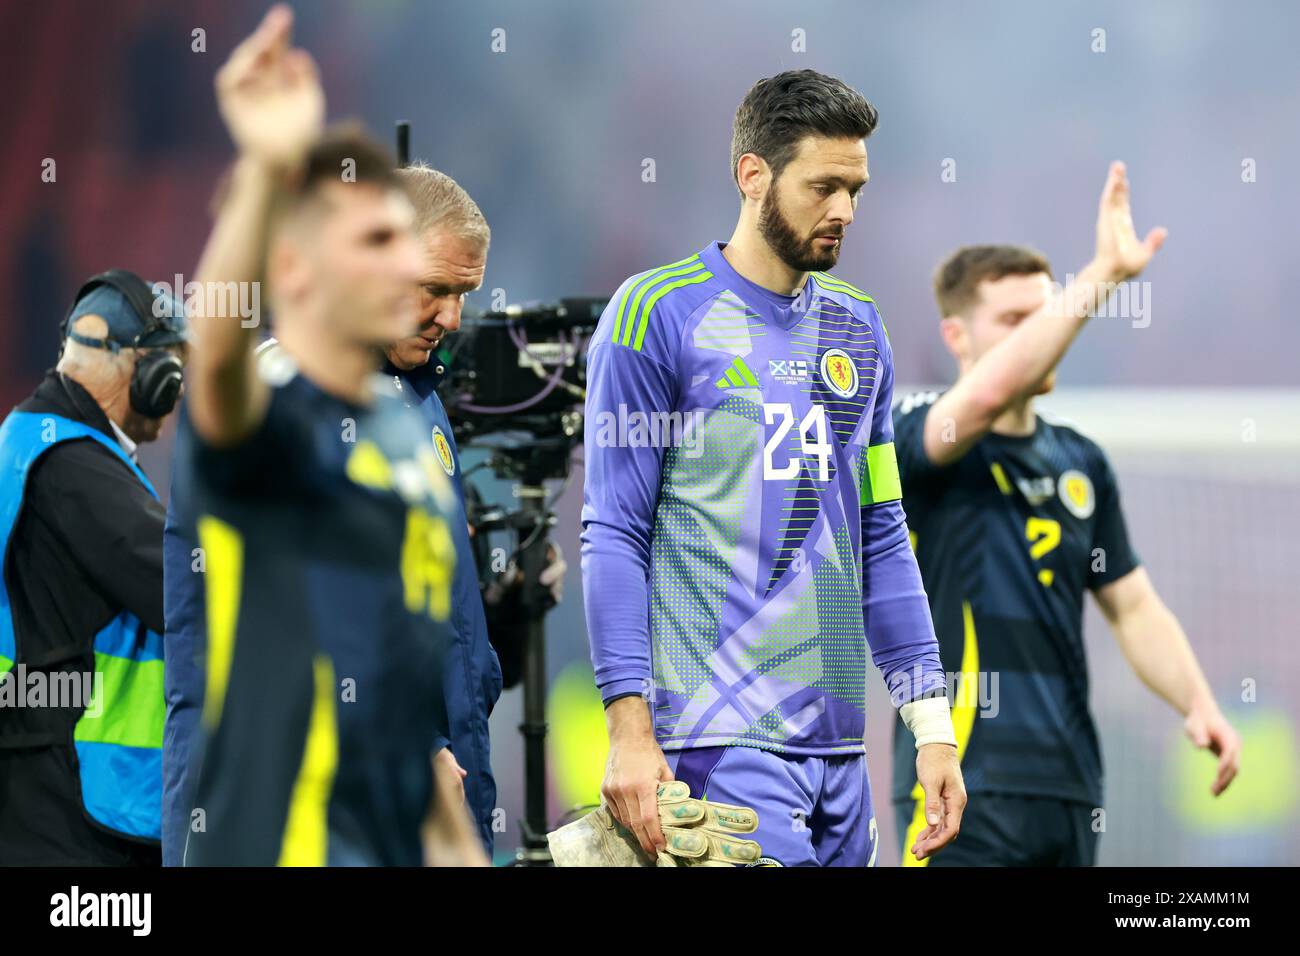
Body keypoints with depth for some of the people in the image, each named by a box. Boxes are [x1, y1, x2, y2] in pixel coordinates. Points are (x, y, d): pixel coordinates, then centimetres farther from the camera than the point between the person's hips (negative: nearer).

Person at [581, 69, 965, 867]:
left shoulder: (859, 327, 15)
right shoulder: (658, 314, -4)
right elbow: (614, 535, -6)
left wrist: (932, 725, 10)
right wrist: (630, 728, -14)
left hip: (838, 739, 6)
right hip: (722, 740, -6)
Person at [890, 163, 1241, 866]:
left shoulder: (1081, 463, 16)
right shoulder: (920, 442, -5)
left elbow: (1133, 606, 20)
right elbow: (991, 391, -27)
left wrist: (1197, 704, 3)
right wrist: (1103, 273, -29)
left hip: (1069, 783, 7)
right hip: (964, 787, -7)